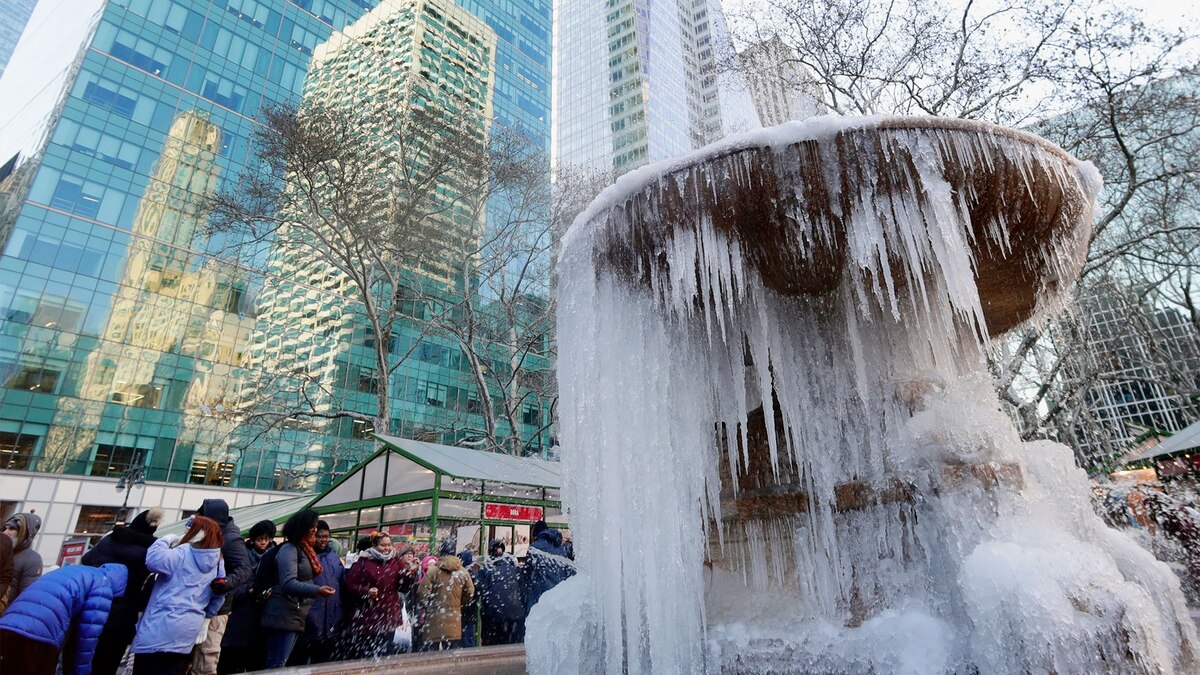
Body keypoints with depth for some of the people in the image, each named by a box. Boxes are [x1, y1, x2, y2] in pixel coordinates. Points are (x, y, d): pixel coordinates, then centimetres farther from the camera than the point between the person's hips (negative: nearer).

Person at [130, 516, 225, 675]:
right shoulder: (218, 562, 9)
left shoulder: (184, 552, -13)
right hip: (188, 631, 7)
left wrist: (166, 540, -9)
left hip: (161, 626, -7)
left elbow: (154, 560, -27)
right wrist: (204, 615, 28)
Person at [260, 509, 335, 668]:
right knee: (276, 667, -8)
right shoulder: (289, 549, -13)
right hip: (284, 617, -9)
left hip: (296, 618, 9)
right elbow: (288, 584, -25)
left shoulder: (305, 550, 15)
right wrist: (317, 590, -35)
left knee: (279, 666, 13)